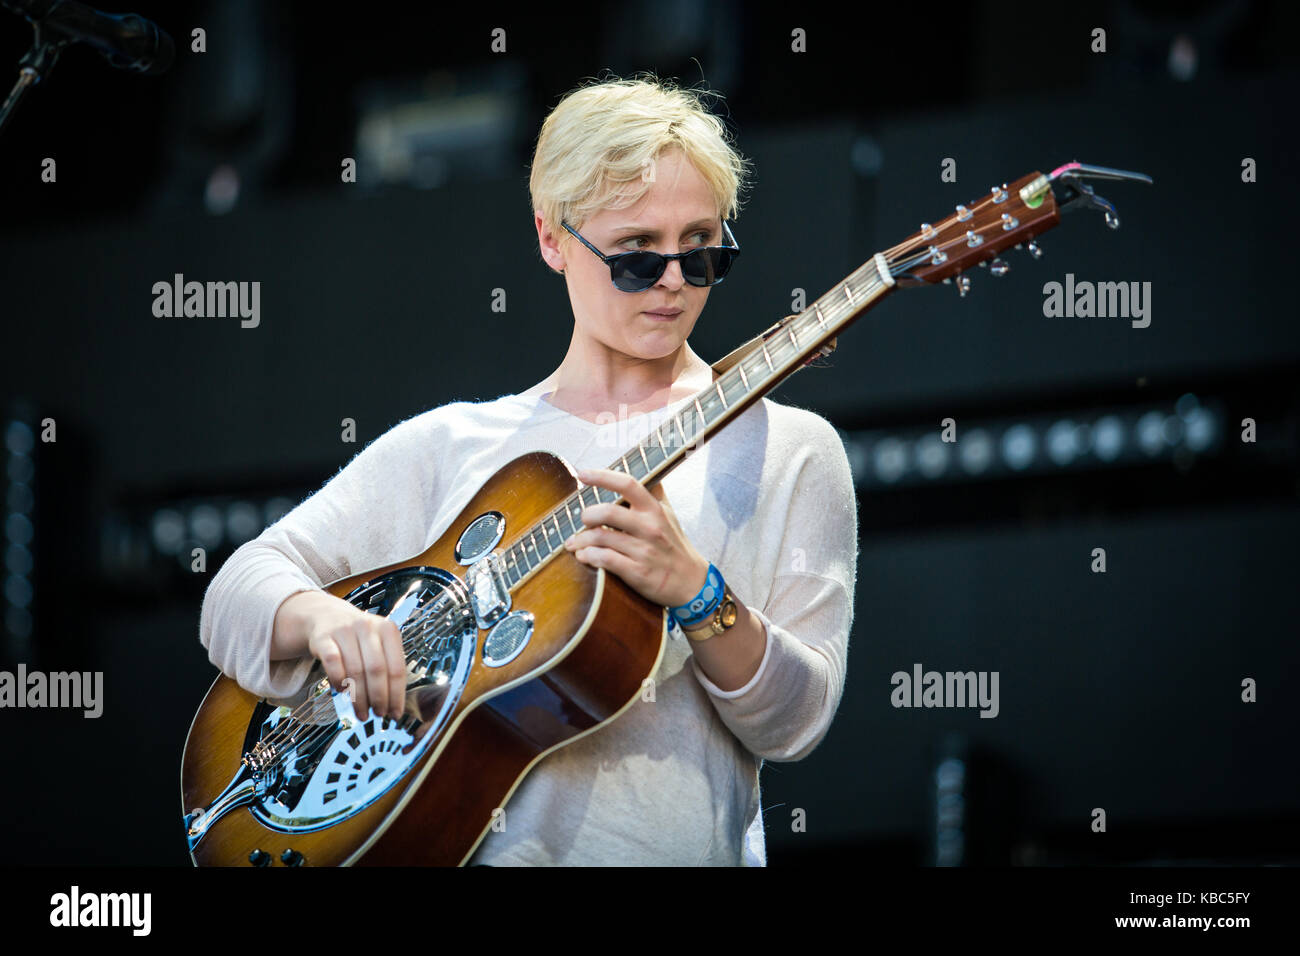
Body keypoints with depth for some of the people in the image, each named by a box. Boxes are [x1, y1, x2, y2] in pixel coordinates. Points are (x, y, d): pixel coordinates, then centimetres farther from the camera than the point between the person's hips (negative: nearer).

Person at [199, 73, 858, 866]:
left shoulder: (783, 450, 10)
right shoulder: (450, 444, 17)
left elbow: (795, 725, 3)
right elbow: (242, 586, 13)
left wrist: (694, 591, -14)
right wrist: (324, 619, -9)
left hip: (665, 846, -3)